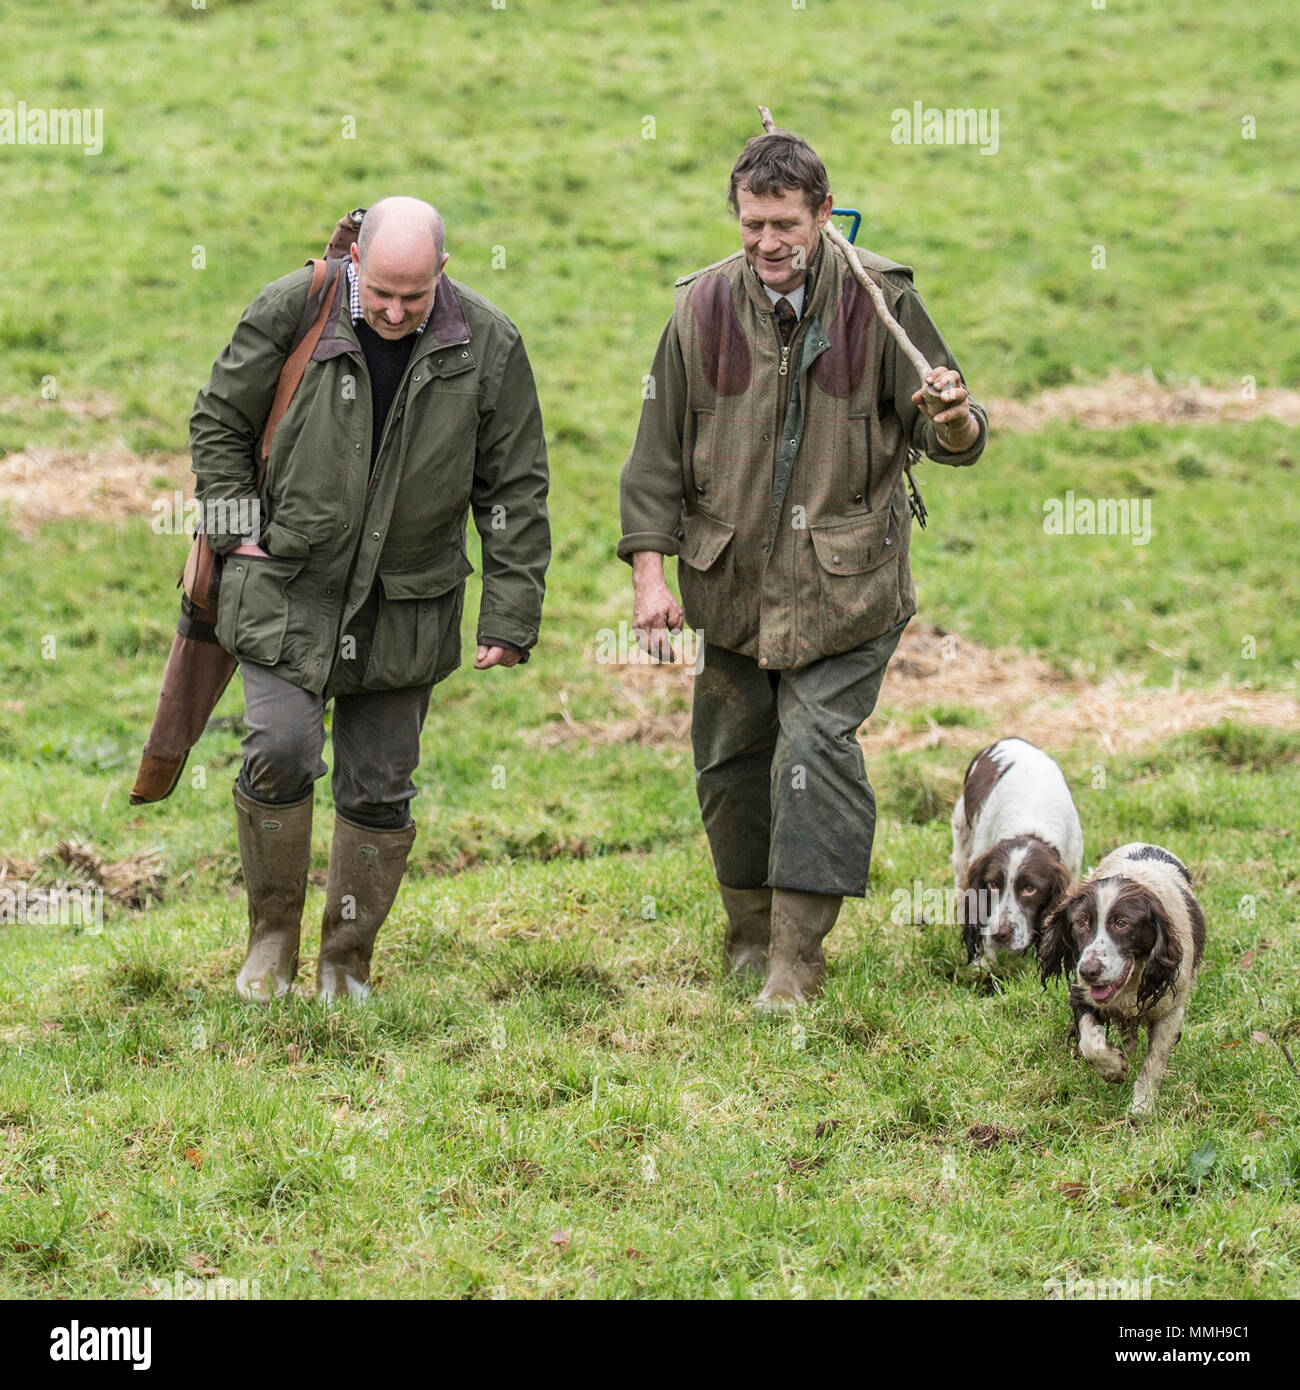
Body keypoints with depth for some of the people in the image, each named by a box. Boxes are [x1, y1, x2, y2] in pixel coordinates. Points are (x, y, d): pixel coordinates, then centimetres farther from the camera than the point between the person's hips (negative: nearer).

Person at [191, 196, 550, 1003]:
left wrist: (510, 616, -3)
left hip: (405, 609, 1)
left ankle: (347, 963, 20)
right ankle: (273, 935, 7)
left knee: (380, 788, 5)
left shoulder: (488, 345, -7)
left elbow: (515, 491, 0)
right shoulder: (290, 313, -9)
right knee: (282, 752, -14)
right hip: (288, 590, -1)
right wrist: (237, 533, -3)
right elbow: (219, 424, 5)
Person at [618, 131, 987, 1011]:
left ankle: (797, 962, -10)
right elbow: (659, 451, 4)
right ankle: (750, 932, 30)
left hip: (843, 583, -3)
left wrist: (956, 421, -28)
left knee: (818, 749, -13)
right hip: (731, 580, 3)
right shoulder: (704, 309, -1)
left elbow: (949, 439, -4)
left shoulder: (880, 302, -7)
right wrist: (650, 572, -2)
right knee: (732, 758, 11)